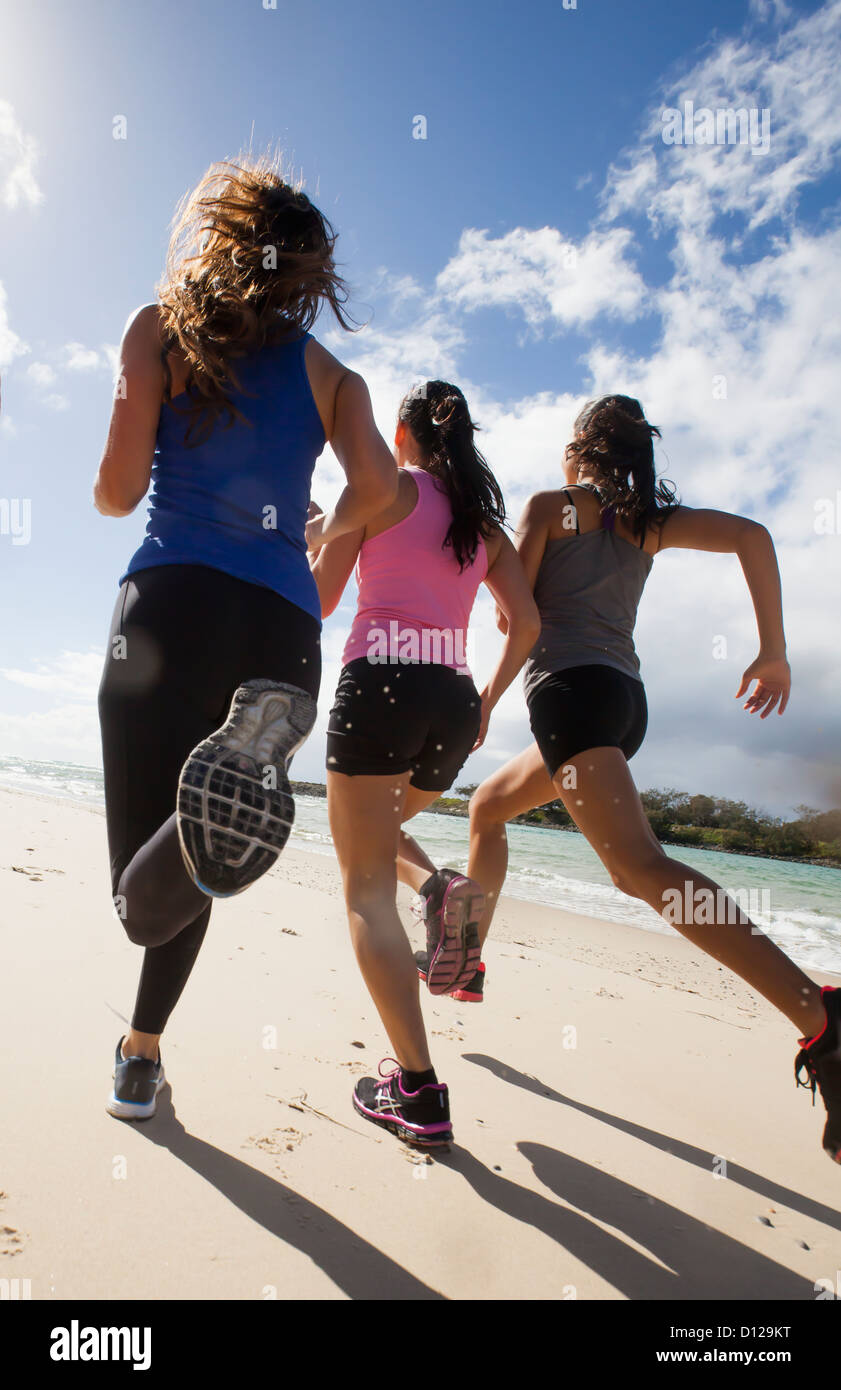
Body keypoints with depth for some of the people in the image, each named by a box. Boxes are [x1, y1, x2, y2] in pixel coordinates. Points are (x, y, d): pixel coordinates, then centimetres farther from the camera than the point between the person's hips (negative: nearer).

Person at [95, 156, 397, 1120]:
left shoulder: (161, 328, 12)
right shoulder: (331, 374, 18)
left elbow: (118, 490, 0)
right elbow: (378, 485, -1)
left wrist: (109, 493, 26)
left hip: (175, 598, -3)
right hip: (284, 625, 3)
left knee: (142, 898, -5)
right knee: (193, 859, 19)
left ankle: (238, 754, -36)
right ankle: (142, 1054, 25)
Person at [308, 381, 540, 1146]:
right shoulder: (485, 520, 19)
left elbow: (319, 598, 4)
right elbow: (527, 621, 11)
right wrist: (488, 700, 21)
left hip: (381, 685, -6)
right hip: (453, 702, 6)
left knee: (366, 886, -2)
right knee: (377, 832, 29)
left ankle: (419, 1092, -8)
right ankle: (441, 888, -4)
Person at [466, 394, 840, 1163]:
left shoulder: (550, 505, 6)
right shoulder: (651, 520, 19)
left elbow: (512, 614, -2)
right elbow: (751, 535, 6)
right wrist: (774, 652, 6)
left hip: (571, 688, -8)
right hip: (625, 699, 8)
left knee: (641, 867, -24)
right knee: (487, 806, 25)